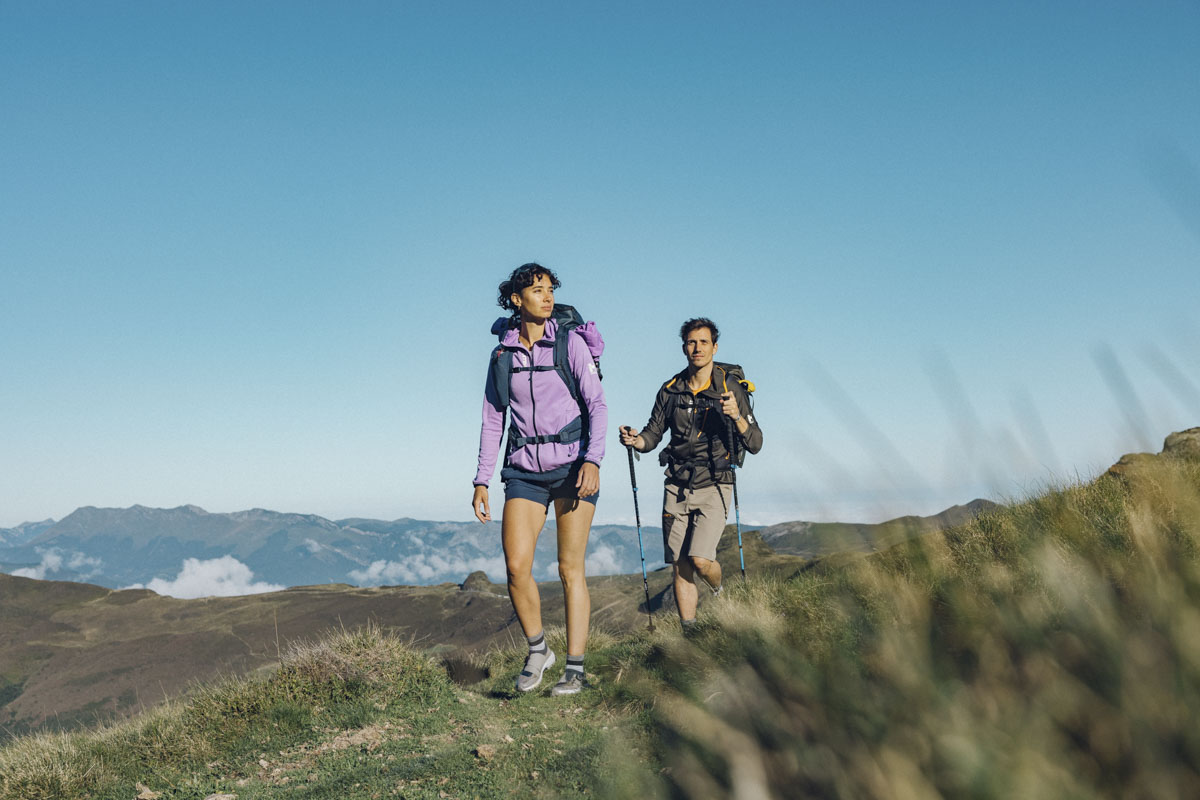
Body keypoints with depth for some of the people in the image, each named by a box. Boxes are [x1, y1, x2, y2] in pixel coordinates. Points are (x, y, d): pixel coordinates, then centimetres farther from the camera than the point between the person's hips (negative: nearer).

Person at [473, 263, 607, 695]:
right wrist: (482, 480, 7)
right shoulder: (502, 354, 8)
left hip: (572, 464, -2)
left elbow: (597, 405, -5)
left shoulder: (570, 343, -2)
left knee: (570, 568, -1)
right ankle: (537, 650, 12)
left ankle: (575, 669, 7)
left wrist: (592, 460, -19)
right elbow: (492, 421, 12)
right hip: (526, 469, 3)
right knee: (517, 565, -11)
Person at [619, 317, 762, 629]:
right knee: (680, 568, 3)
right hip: (677, 487, 3)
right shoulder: (671, 390, 4)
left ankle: (720, 593, 17)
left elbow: (755, 444, -6)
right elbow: (653, 433, 10)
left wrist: (736, 416, -25)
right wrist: (636, 440, -13)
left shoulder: (731, 389, -4)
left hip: (714, 486, -3)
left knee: (700, 559, -16)